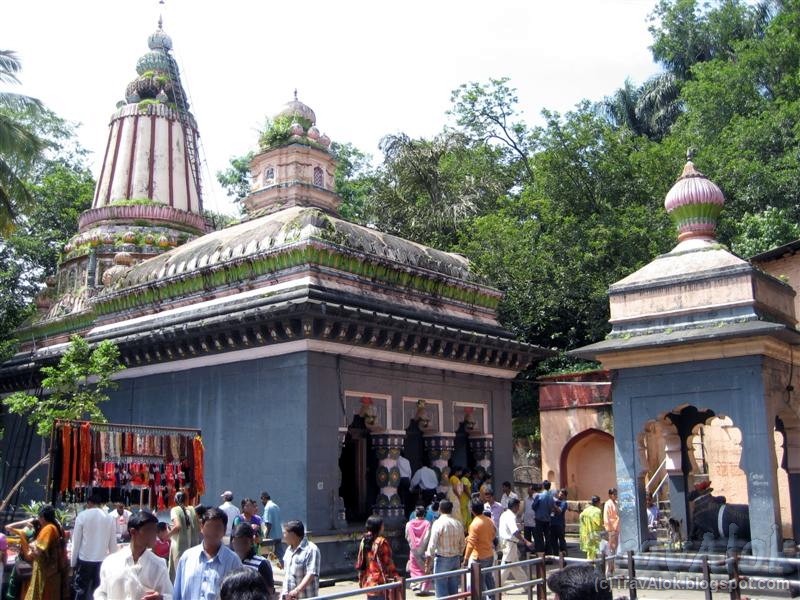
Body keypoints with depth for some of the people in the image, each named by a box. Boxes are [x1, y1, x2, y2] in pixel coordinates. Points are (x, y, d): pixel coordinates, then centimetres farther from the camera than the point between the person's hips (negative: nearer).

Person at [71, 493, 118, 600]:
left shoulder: (82, 515, -4)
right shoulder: (110, 518, 1)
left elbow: (76, 542, -3)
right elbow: (113, 544, 5)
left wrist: (73, 563, 6)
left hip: (84, 561, -2)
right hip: (102, 561, 2)